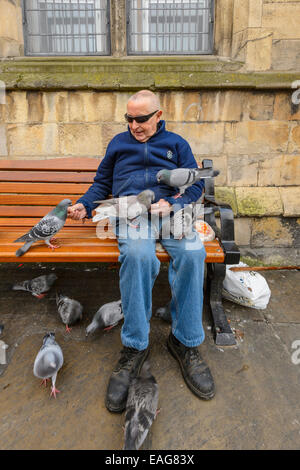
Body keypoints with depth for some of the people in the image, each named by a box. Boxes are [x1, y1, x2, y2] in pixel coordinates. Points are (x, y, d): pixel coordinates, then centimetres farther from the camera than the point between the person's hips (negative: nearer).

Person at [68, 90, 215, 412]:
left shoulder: (176, 143, 21)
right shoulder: (118, 143, 25)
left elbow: (196, 183, 13)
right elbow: (102, 182, 27)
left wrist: (172, 204, -7)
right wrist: (83, 205, 7)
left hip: (170, 210, 1)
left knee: (192, 253, -33)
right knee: (139, 255, -37)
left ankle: (185, 341, -17)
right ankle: (134, 347, -24)